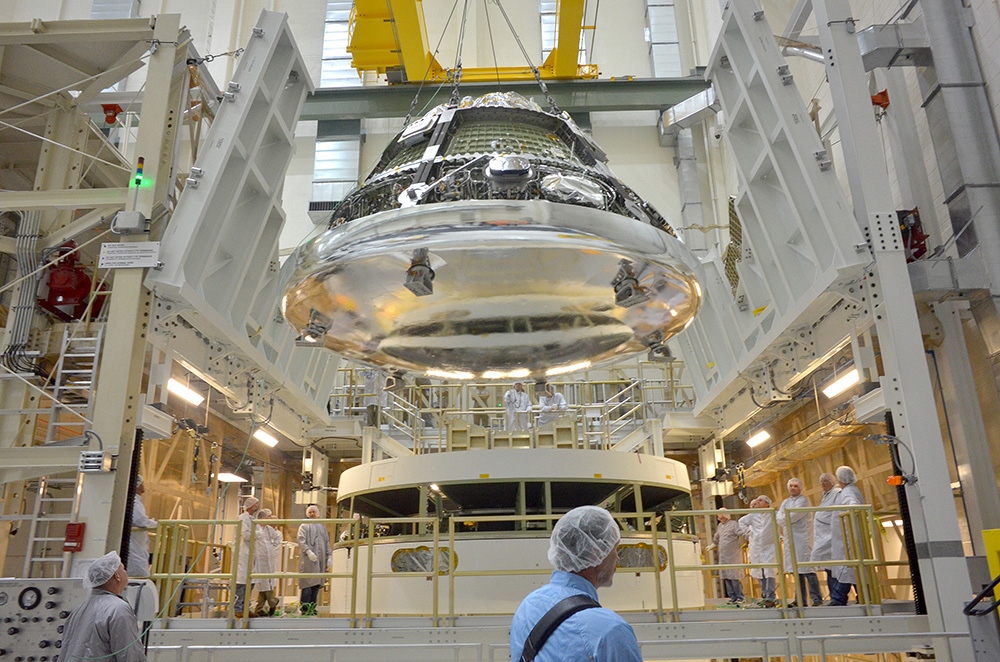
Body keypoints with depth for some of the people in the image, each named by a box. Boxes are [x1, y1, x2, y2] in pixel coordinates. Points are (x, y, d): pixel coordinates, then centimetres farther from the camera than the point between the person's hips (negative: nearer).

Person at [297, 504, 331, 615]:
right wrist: (308, 551, -18)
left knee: (317, 584, 2)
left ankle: (312, 608, 7)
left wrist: (328, 557, 15)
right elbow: (300, 540, -6)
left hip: (320, 559, 5)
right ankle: (305, 608, -7)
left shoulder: (322, 527, 22)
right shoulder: (304, 526, 6)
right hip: (308, 560, -5)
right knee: (308, 583, -10)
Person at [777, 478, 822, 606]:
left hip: (803, 539, -7)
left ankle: (817, 598, -7)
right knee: (797, 570, 8)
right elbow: (778, 519, 10)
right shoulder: (785, 502, 19)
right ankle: (801, 600, 12)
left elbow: (793, 517, -13)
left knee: (807, 568, -11)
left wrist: (783, 519, 2)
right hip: (790, 539, 7)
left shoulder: (804, 500, -4)